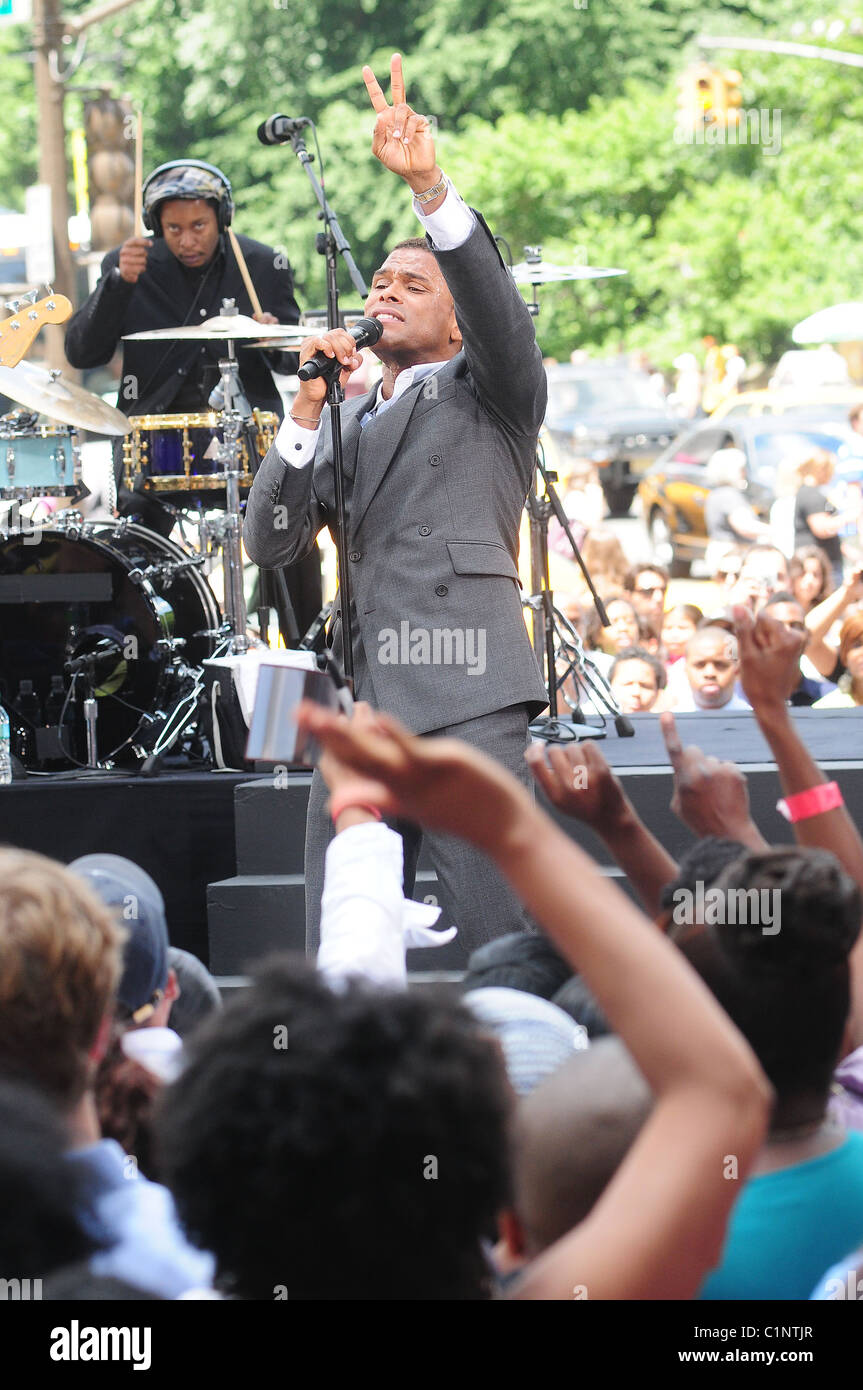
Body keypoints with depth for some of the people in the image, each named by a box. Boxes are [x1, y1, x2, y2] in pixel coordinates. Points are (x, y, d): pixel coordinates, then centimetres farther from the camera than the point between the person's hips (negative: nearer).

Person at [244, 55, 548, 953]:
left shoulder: (488, 393, 12)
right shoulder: (346, 425, 26)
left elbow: (497, 304, -9)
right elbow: (269, 543, 15)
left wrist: (428, 185, -22)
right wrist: (308, 410, 5)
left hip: (464, 700, -5)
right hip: (359, 702, 5)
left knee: (498, 942, -11)